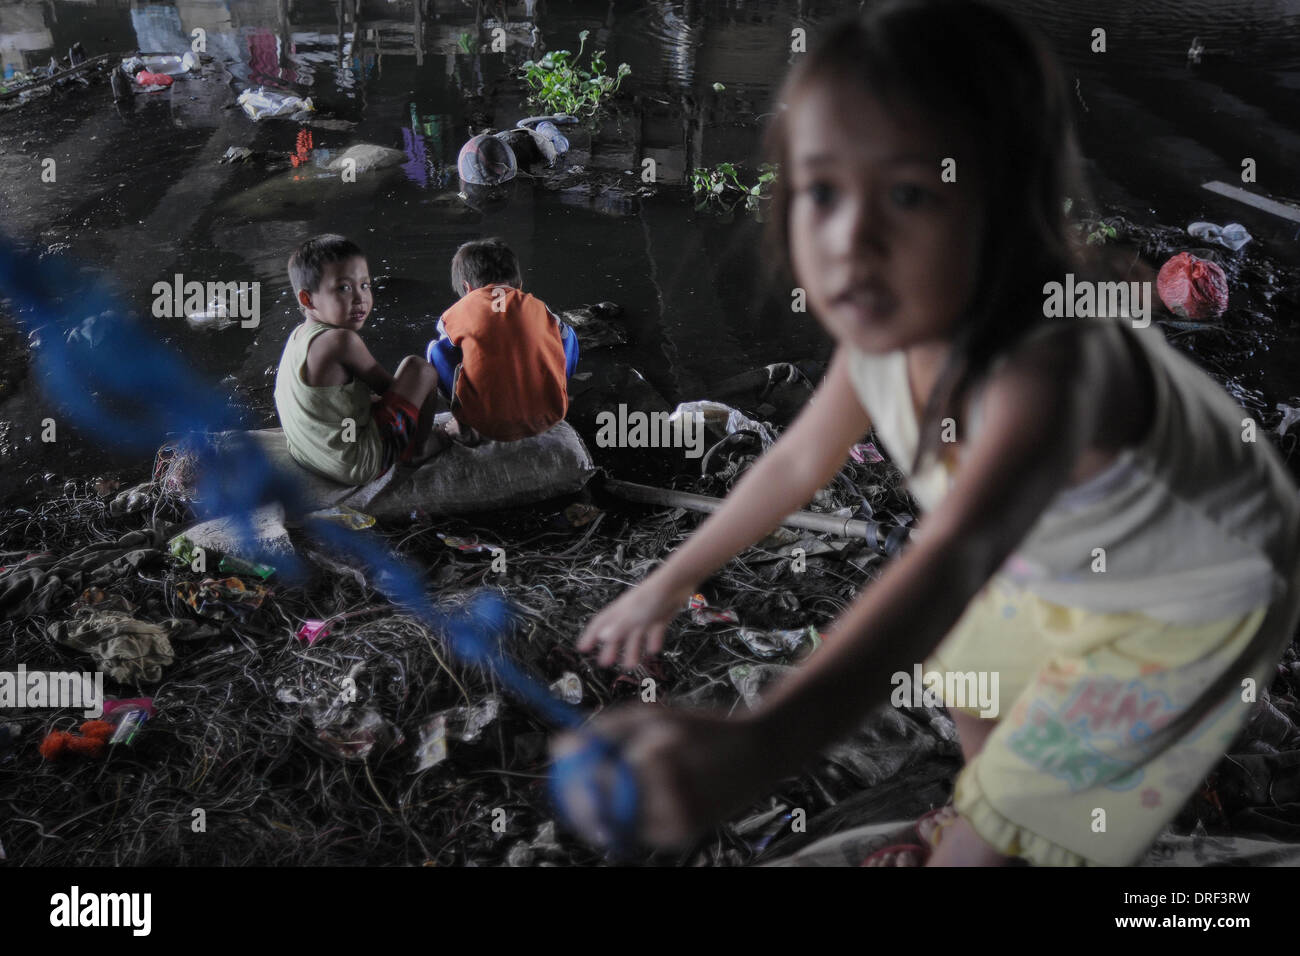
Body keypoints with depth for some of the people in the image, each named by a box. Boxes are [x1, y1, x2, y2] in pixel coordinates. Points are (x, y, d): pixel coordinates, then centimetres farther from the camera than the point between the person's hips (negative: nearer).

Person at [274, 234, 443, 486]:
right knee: (421, 369, -4)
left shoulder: (299, 335, 2)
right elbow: (386, 386, -10)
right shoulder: (342, 340, -25)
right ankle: (421, 447, 16)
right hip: (361, 465, -10)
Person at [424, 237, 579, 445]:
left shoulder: (460, 310, 11)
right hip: (546, 419, 1)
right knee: (567, 334, 24)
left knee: (436, 349, 18)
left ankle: (466, 426, 11)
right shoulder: (537, 306, 14)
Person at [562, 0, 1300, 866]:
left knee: (982, 852, -6)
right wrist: (670, 581, 8)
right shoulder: (887, 324, -21)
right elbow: (801, 458, -1)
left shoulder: (1050, 366, -45)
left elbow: (957, 556, -64)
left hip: (1195, 608, -7)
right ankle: (984, 814, 61)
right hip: (1064, 565, 7)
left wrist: (759, 744, -81)